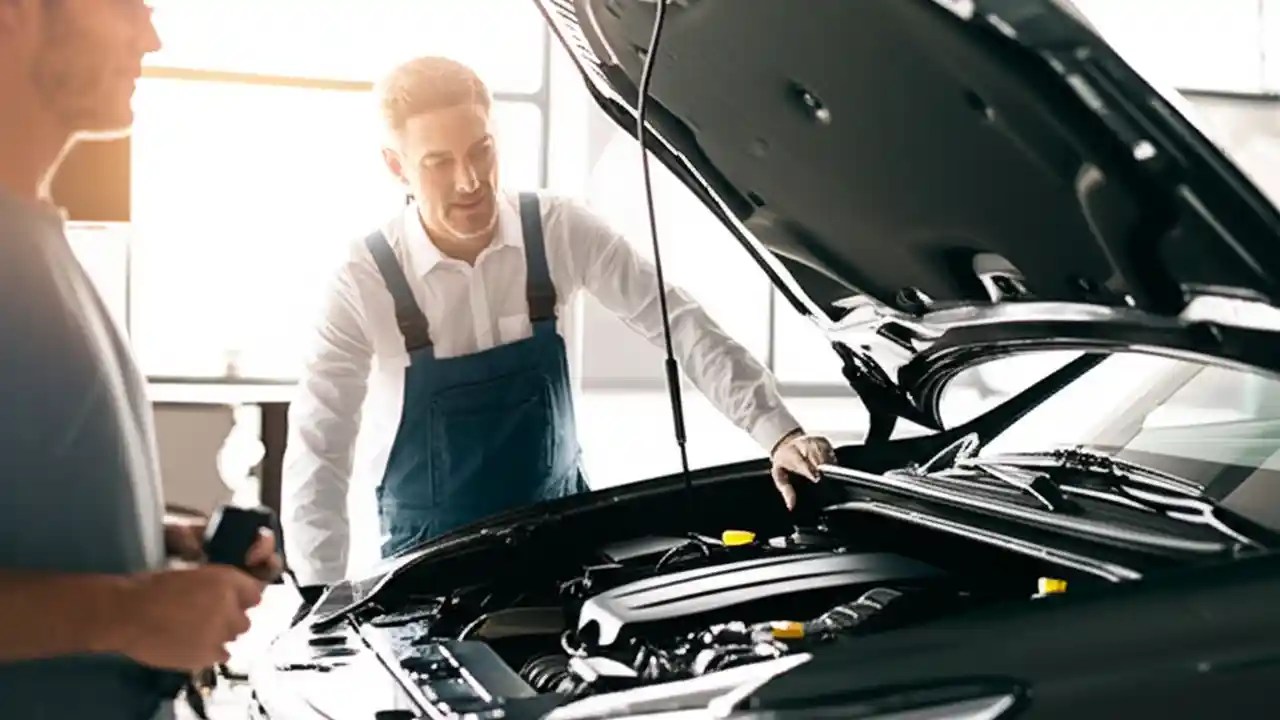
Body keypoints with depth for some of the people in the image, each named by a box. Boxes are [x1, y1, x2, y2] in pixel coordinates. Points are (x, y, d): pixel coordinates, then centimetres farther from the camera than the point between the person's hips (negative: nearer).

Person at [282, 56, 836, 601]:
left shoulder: (561, 232, -14)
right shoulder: (365, 281, -19)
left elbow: (679, 325, -13)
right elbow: (319, 445, -16)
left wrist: (779, 433, -24)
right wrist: (320, 598, -25)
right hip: (430, 548, -2)